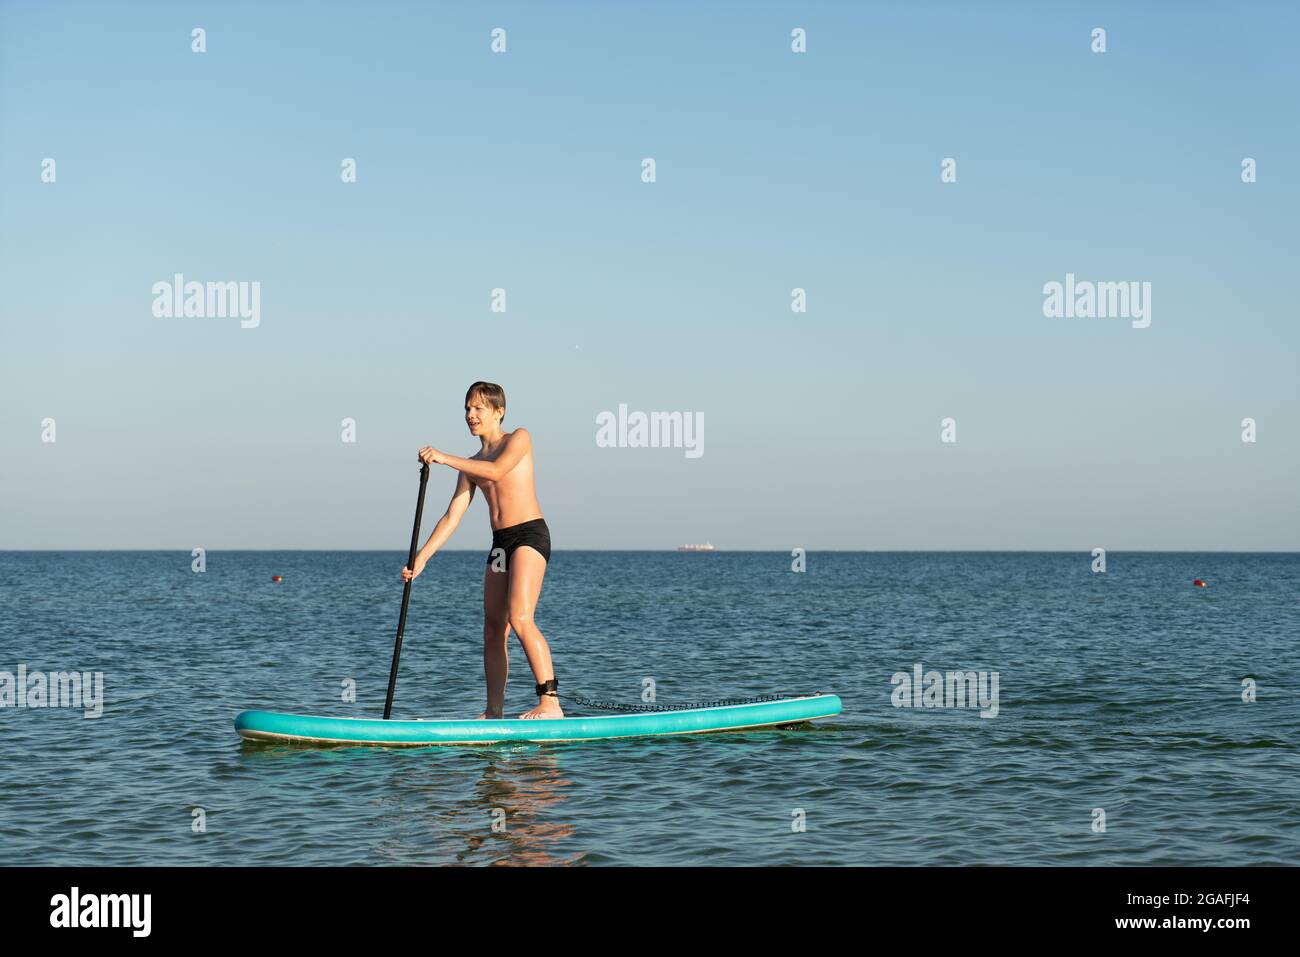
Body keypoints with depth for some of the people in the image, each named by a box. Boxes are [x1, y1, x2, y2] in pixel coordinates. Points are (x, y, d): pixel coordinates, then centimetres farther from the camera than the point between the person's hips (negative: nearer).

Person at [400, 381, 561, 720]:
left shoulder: (518, 439, 2)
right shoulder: (470, 465, 18)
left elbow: (495, 471, -18)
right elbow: (452, 517, 12)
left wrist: (444, 458, -18)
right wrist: (421, 558, 3)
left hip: (530, 535, -7)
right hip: (500, 543, 7)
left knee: (520, 618, -22)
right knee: (493, 631, 4)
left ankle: (550, 702, -25)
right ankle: (494, 712, 8)